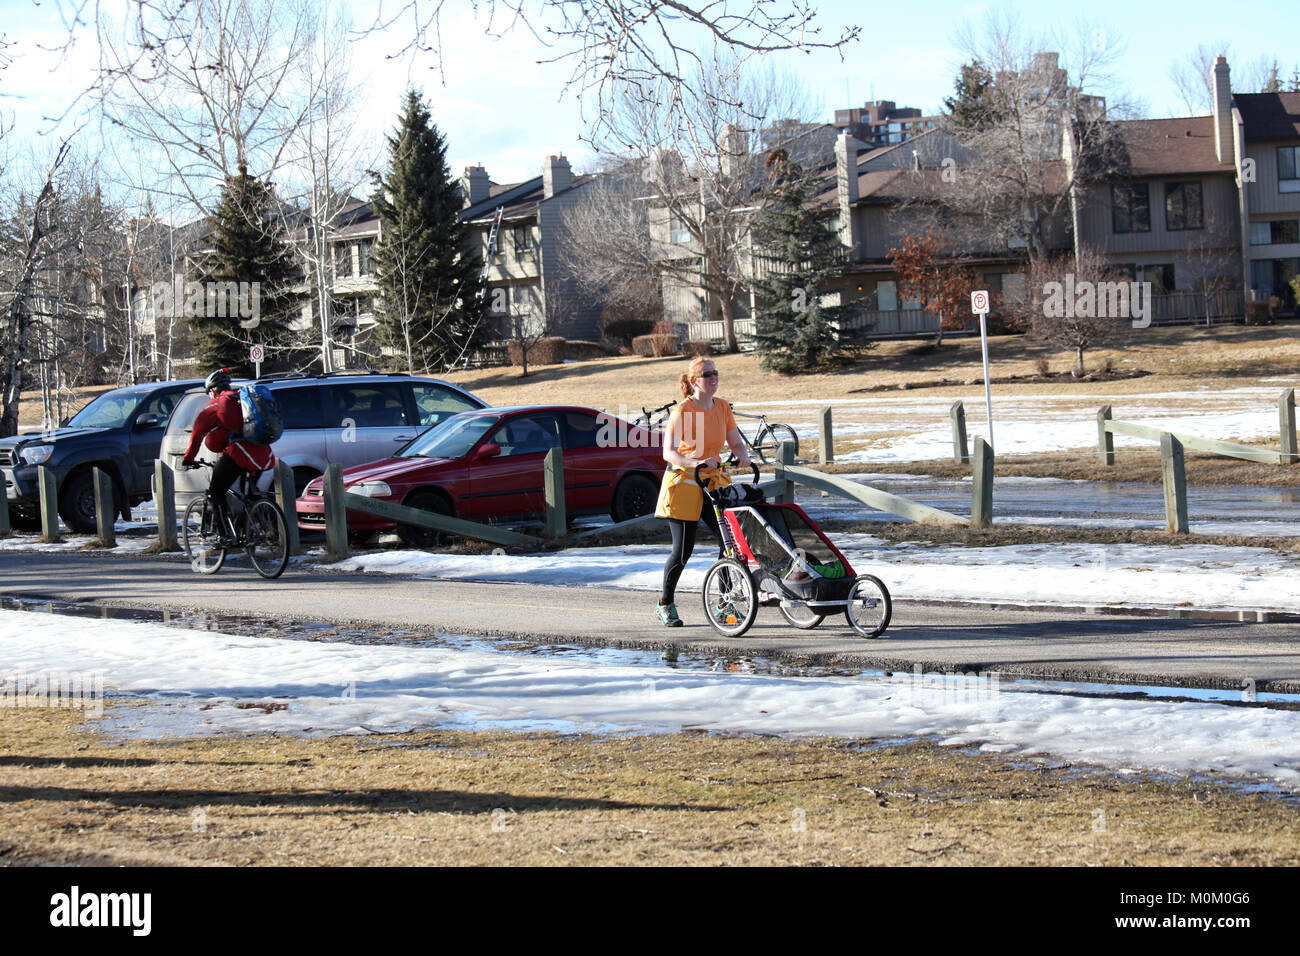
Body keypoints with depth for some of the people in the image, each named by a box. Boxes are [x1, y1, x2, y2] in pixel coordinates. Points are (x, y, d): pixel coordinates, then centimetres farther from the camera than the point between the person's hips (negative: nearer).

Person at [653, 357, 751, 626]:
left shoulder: (722, 407, 3)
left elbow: (736, 442, 7)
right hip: (684, 482, -5)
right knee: (683, 550, -2)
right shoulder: (682, 411, -14)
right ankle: (665, 604, 17)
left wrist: (743, 455, -16)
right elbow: (668, 452, -20)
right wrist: (695, 463, -36)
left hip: (713, 482, 5)